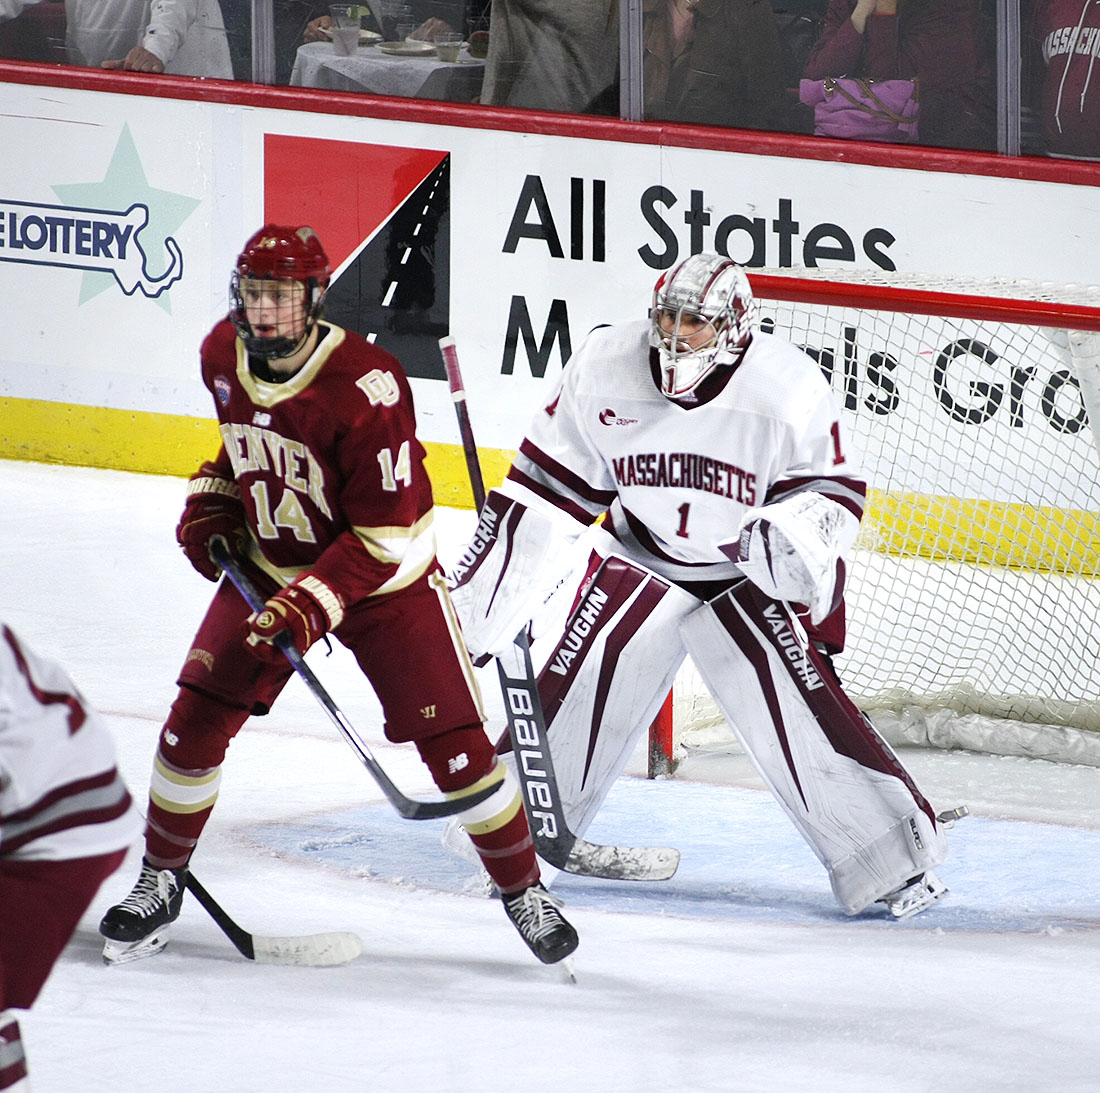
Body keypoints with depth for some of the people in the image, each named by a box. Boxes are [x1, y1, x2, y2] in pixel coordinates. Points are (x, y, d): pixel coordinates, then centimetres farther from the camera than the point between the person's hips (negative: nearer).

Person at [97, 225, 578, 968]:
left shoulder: (365, 388, -30)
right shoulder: (224, 355, -10)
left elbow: (385, 533, -26)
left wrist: (311, 606, -32)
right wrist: (212, 504, 2)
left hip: (383, 575, -5)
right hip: (267, 564, 5)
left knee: (452, 739, -6)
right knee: (197, 718, -4)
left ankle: (523, 888, 12)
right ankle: (160, 880, 15)